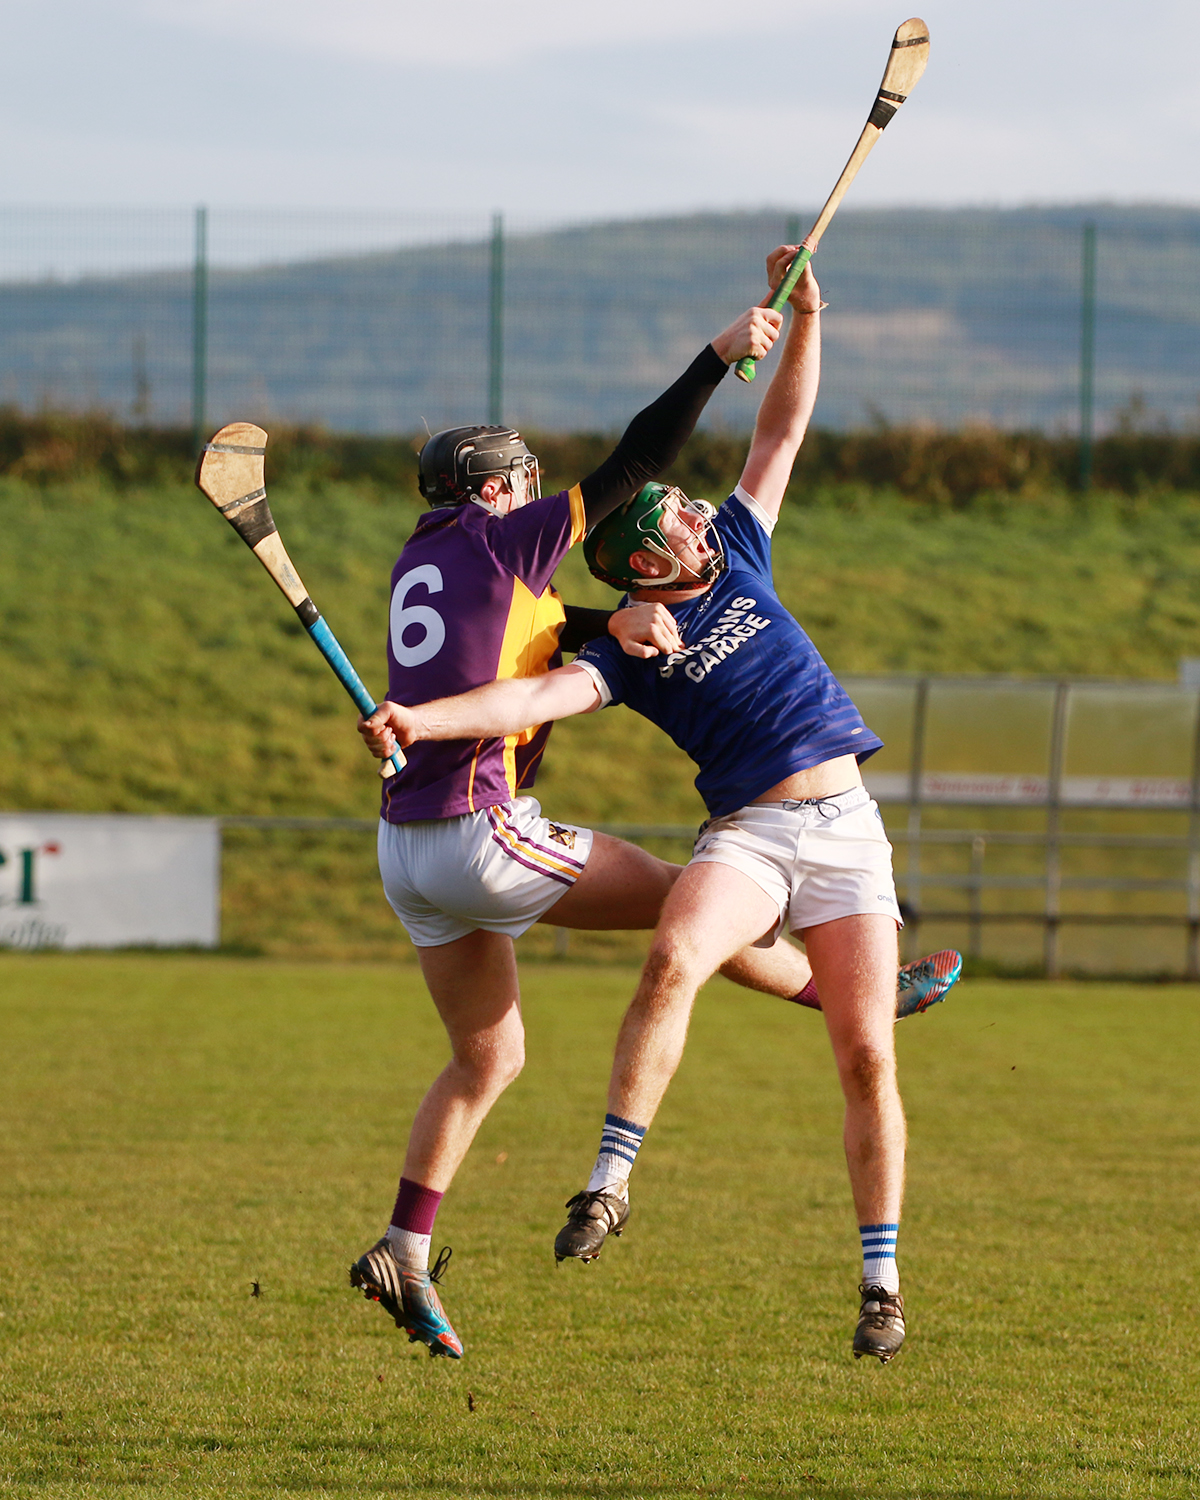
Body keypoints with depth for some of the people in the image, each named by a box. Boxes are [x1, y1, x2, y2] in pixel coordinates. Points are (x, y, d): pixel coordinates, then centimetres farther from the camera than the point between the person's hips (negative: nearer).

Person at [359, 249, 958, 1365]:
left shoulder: (737, 558, 15)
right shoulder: (628, 647, 1)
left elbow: (783, 430, 20)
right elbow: (539, 698, -15)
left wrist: (801, 316, 13)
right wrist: (423, 718, -31)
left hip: (847, 829, 3)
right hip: (746, 835, -3)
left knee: (866, 1057, -6)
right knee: (672, 961, -34)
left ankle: (881, 1282, 2)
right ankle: (610, 1183, -28)